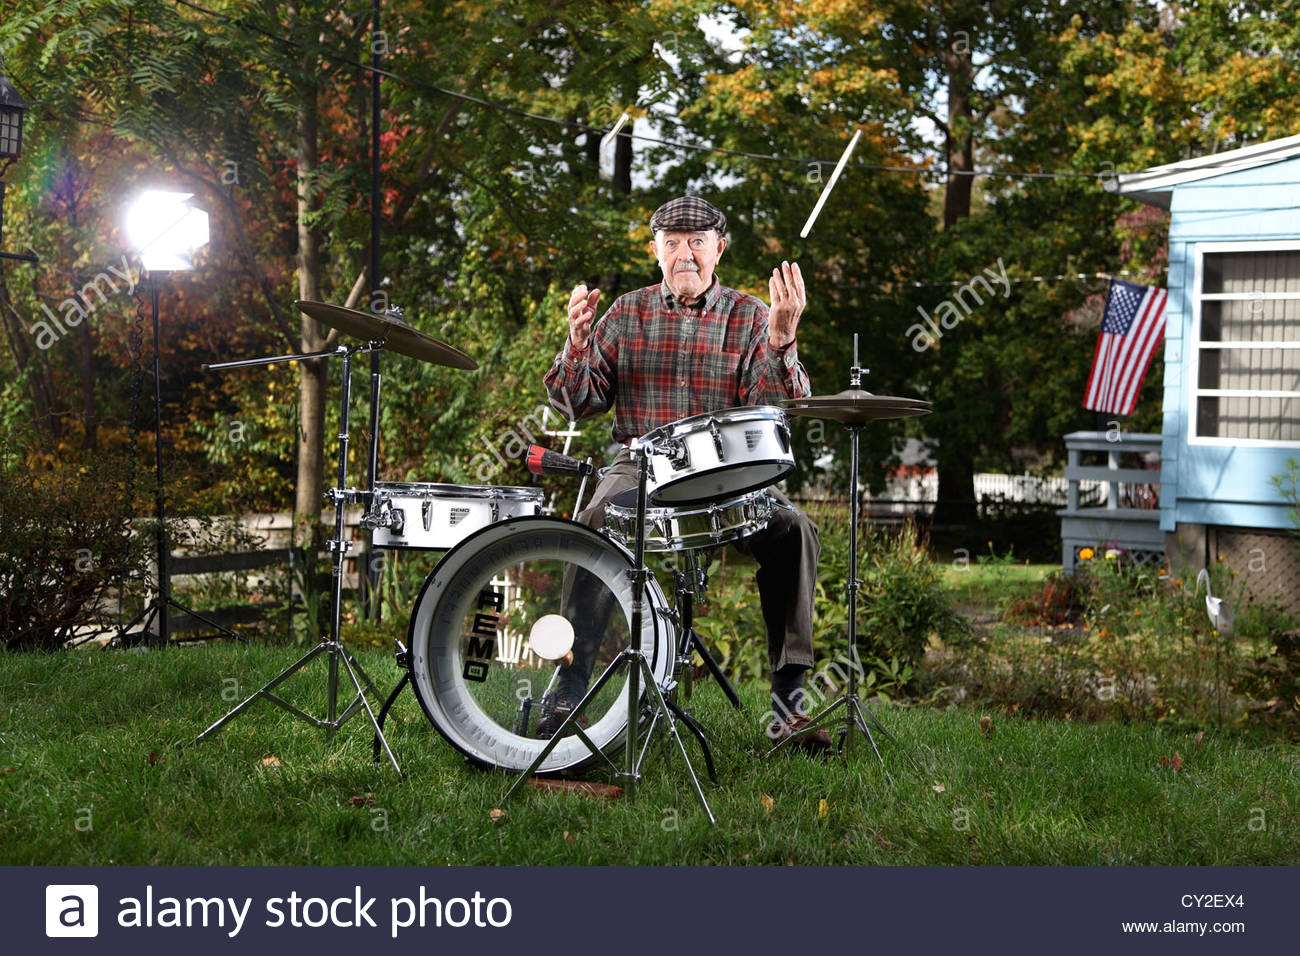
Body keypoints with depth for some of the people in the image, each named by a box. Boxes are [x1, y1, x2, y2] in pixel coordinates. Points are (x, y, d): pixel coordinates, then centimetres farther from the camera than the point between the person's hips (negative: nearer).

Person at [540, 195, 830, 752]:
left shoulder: (749, 318, 5)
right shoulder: (628, 313, 9)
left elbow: (781, 412, -8)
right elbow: (578, 404, 5)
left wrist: (782, 340, -25)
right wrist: (578, 341, -14)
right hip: (640, 468, 0)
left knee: (793, 530, -27)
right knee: (593, 526, -32)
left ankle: (789, 697, -18)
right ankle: (570, 689, -26)